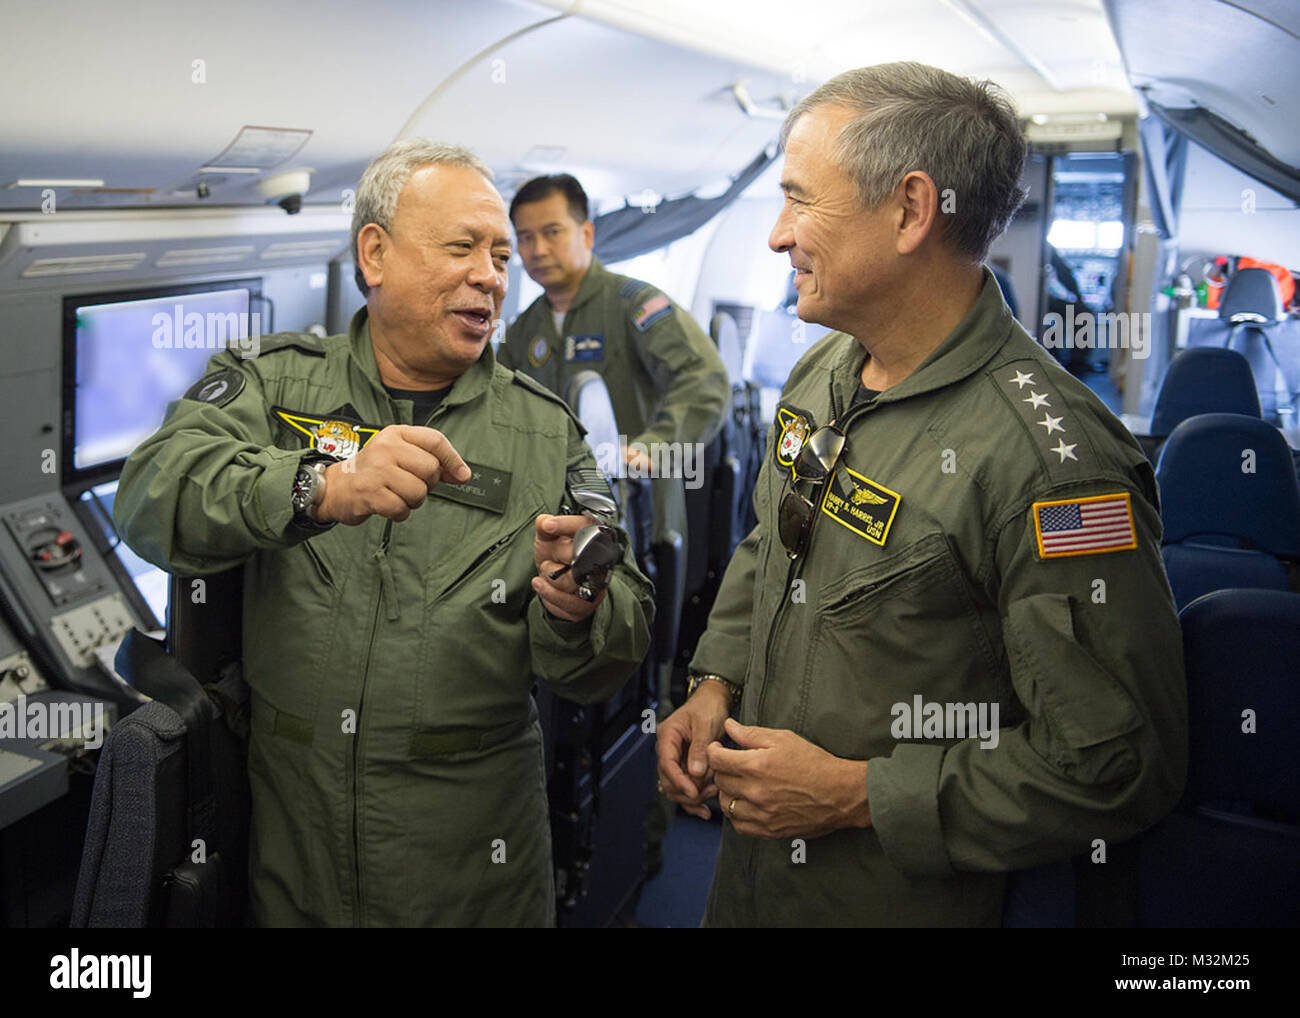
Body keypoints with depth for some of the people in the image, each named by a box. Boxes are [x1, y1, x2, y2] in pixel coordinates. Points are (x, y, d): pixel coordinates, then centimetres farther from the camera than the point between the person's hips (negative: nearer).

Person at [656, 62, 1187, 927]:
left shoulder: (1054, 461, -27)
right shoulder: (821, 374, 0)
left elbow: (1117, 765, -25)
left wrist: (856, 795, -22)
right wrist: (717, 682, 1)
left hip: (908, 897, -7)